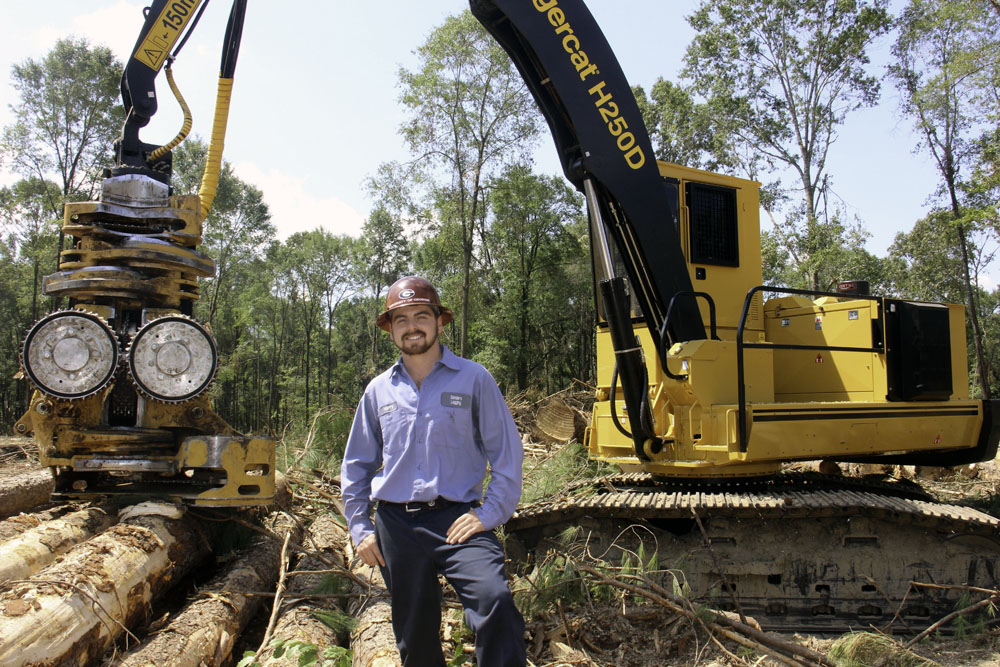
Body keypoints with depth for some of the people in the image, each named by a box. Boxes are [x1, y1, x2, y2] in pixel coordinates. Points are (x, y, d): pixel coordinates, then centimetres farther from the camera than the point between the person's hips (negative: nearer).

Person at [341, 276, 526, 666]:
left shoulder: (473, 379, 2)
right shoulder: (378, 391, 12)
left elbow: (506, 451, 1)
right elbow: (356, 466, 18)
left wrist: (490, 513, -9)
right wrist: (360, 529, 11)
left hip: (456, 520, -3)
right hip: (395, 526, 4)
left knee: (494, 599, -28)